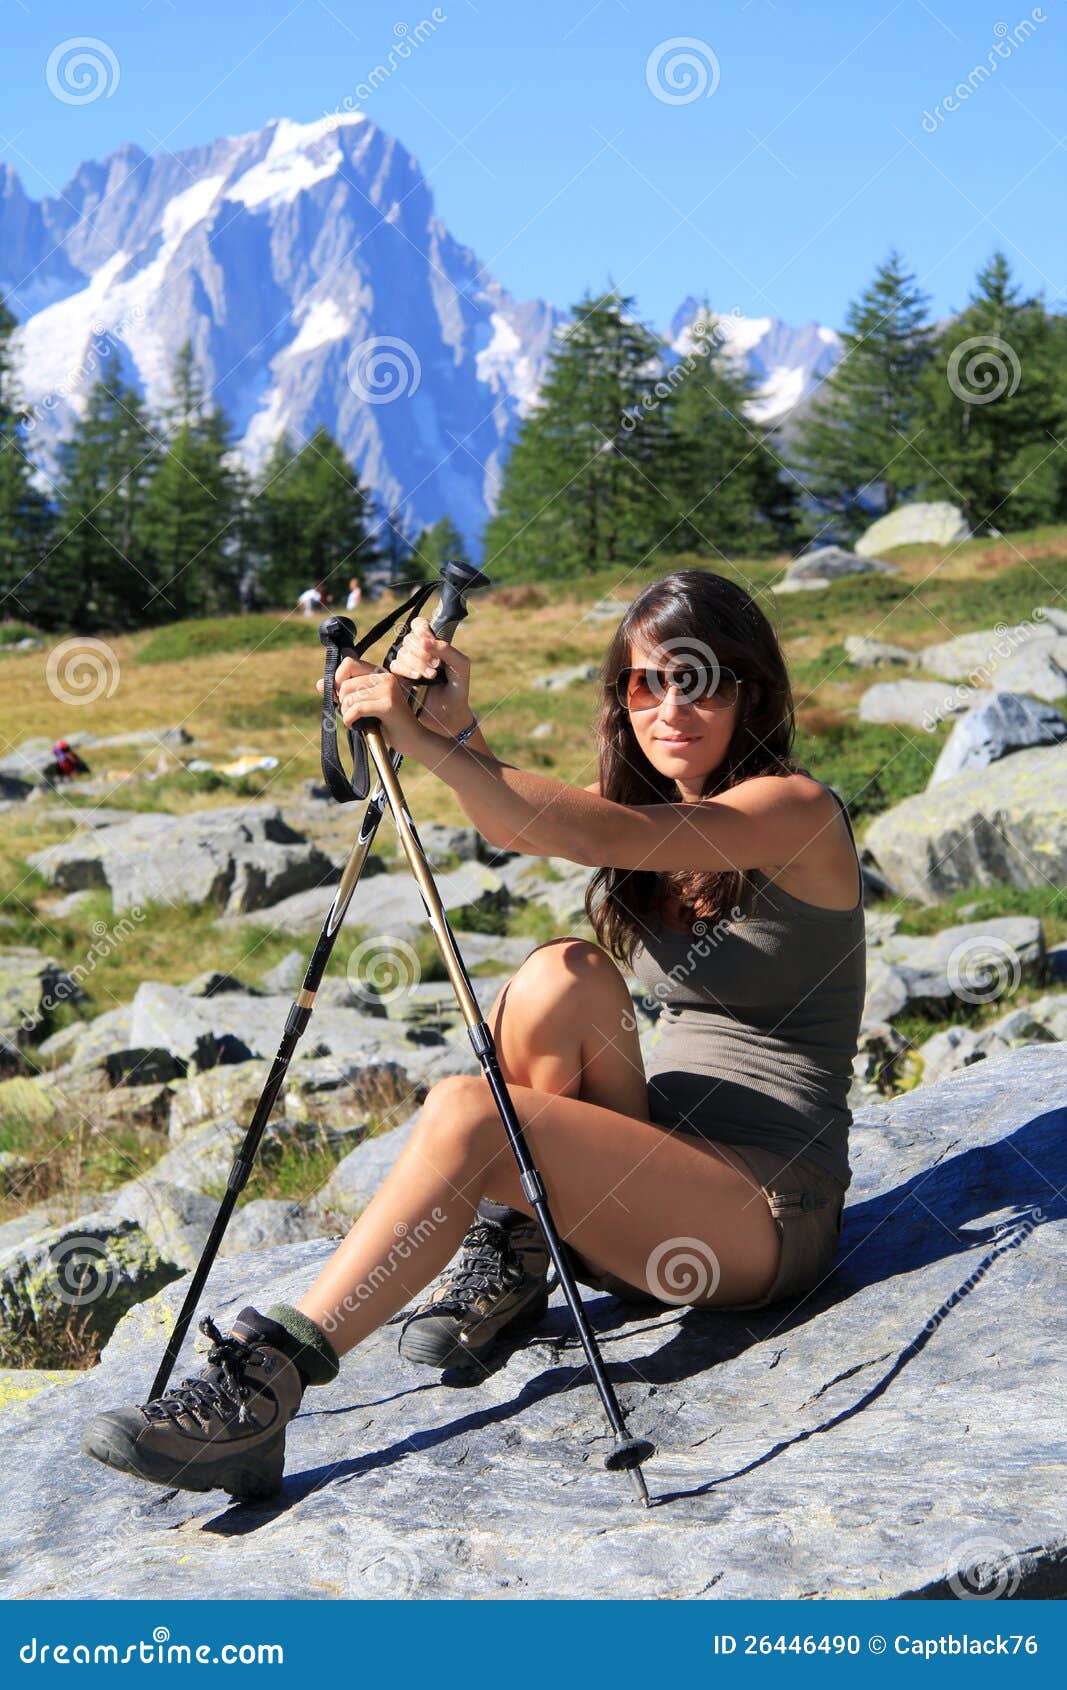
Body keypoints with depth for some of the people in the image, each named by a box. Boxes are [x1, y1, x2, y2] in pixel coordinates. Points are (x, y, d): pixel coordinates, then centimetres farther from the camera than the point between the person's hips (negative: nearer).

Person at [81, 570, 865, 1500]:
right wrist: (455, 725, -23)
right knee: (566, 975, -21)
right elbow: (513, 825, -5)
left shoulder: (794, 809, -10)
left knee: (467, 1112, -26)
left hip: (771, 1209, -6)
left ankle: (265, 1380, -27)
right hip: (658, 1185, 7)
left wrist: (423, 743, -30)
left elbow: (607, 837, -26)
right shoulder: (649, 802, 14)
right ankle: (508, 1250, -7)